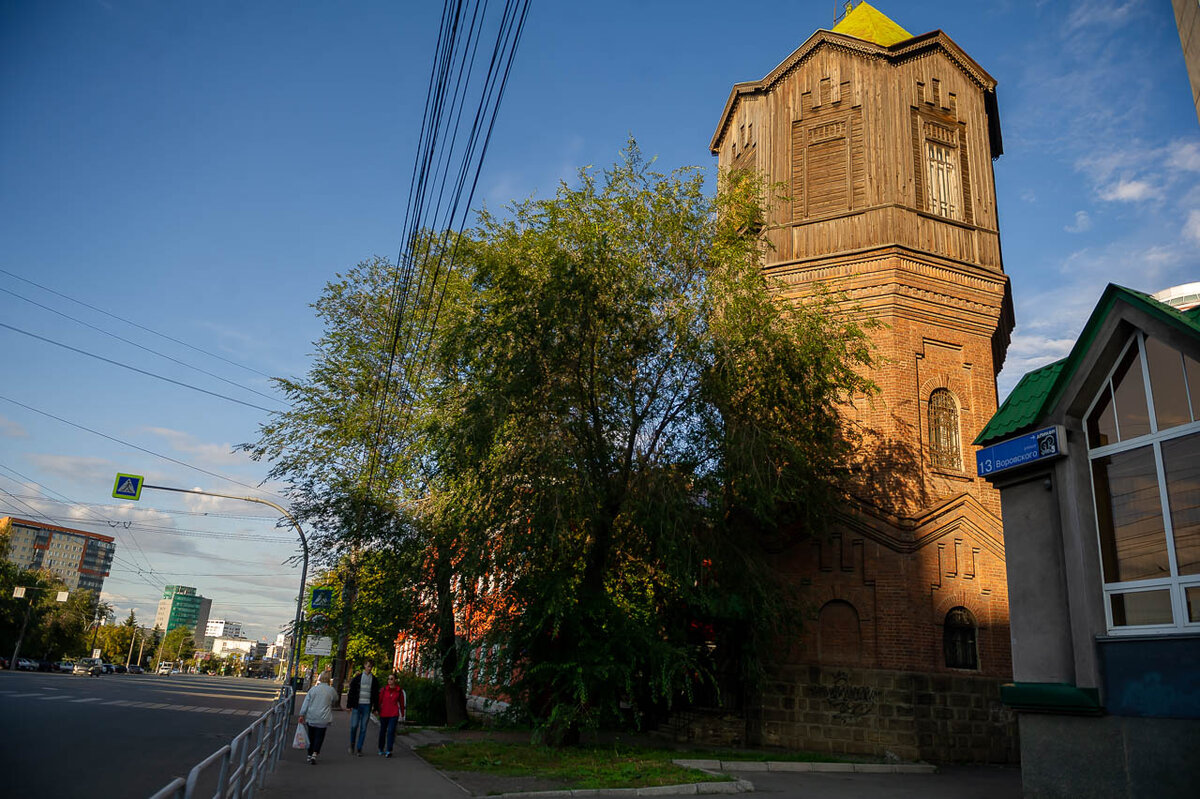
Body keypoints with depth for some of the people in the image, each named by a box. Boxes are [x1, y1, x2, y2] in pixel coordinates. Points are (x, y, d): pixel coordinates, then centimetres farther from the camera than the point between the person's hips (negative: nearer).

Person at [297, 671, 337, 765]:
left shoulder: (313, 689, 0)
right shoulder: (331, 690, -4)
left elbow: (306, 703, 1)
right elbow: (335, 699, 14)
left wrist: (302, 715, 6)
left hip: (311, 718, 2)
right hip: (323, 719, -2)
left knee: (311, 736, 16)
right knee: (319, 736, 3)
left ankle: (310, 755, 23)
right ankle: (314, 754, -13)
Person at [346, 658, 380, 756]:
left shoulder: (374, 680, 7)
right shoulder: (357, 678, 2)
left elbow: (376, 695, 10)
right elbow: (351, 692, 3)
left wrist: (375, 707, 5)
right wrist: (349, 705, -2)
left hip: (367, 706, 1)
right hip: (357, 705, -1)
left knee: (363, 728, 2)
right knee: (354, 726, -3)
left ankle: (359, 748, 9)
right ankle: (352, 744, 20)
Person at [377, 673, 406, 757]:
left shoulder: (399, 691, 1)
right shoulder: (384, 689, -1)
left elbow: (401, 703, 10)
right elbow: (379, 700, 3)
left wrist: (402, 714, 16)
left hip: (394, 714, -1)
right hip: (383, 714, 1)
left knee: (391, 731, -13)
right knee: (383, 731, 12)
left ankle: (388, 751, -13)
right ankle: (381, 749, 31)